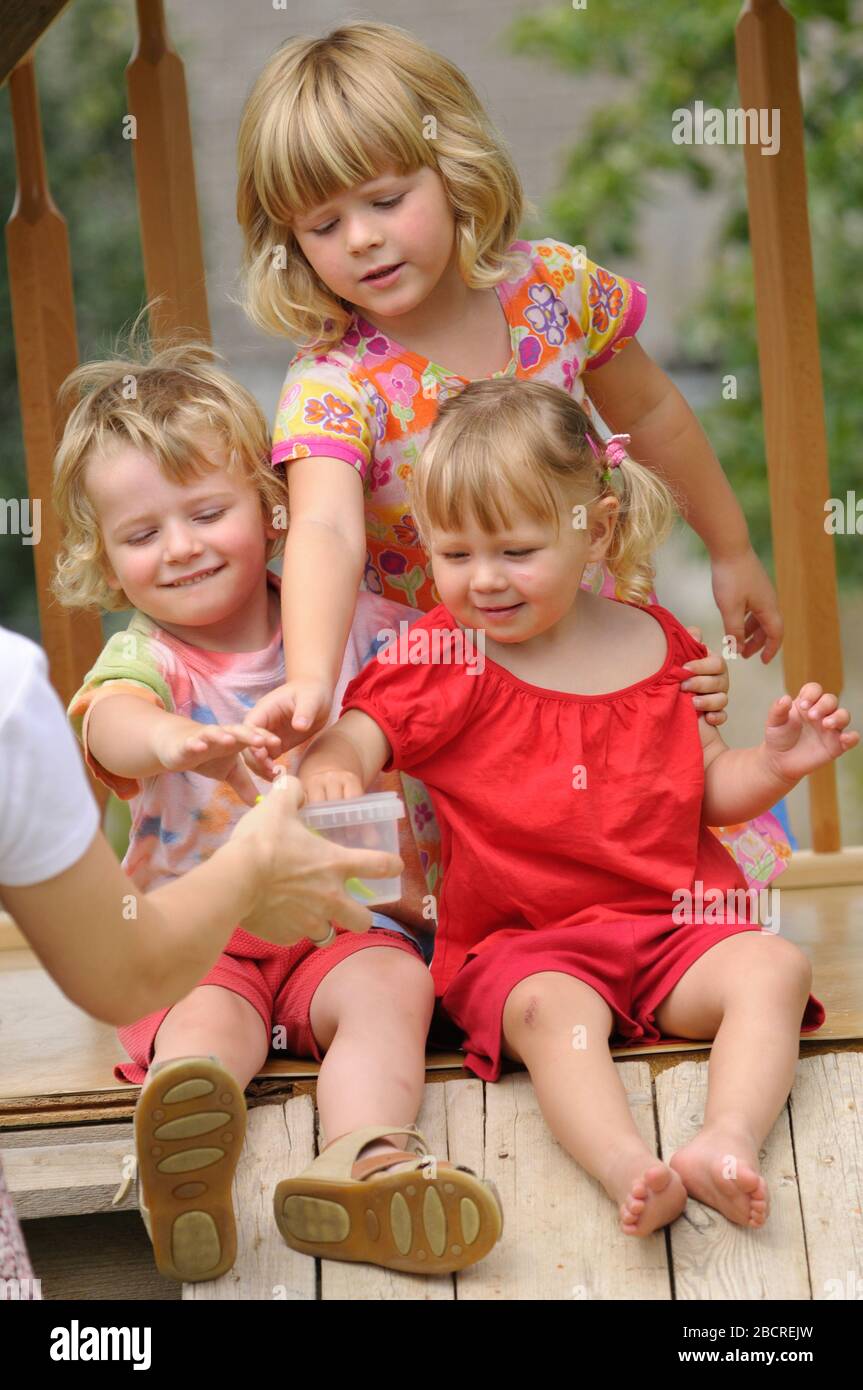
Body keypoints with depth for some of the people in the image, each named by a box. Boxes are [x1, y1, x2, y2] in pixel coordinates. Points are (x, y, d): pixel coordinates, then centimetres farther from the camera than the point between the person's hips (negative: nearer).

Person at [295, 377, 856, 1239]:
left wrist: (776, 764, -2)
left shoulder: (653, 643, 10)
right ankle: (628, 1168, -54)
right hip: (523, 944, -3)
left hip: (673, 923, 4)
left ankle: (727, 1141, -41)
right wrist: (328, 773, -35)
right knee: (554, 1010, -35)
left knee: (773, 967, -22)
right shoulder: (440, 663, 2)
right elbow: (349, 739, -11)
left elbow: (708, 789, 18)